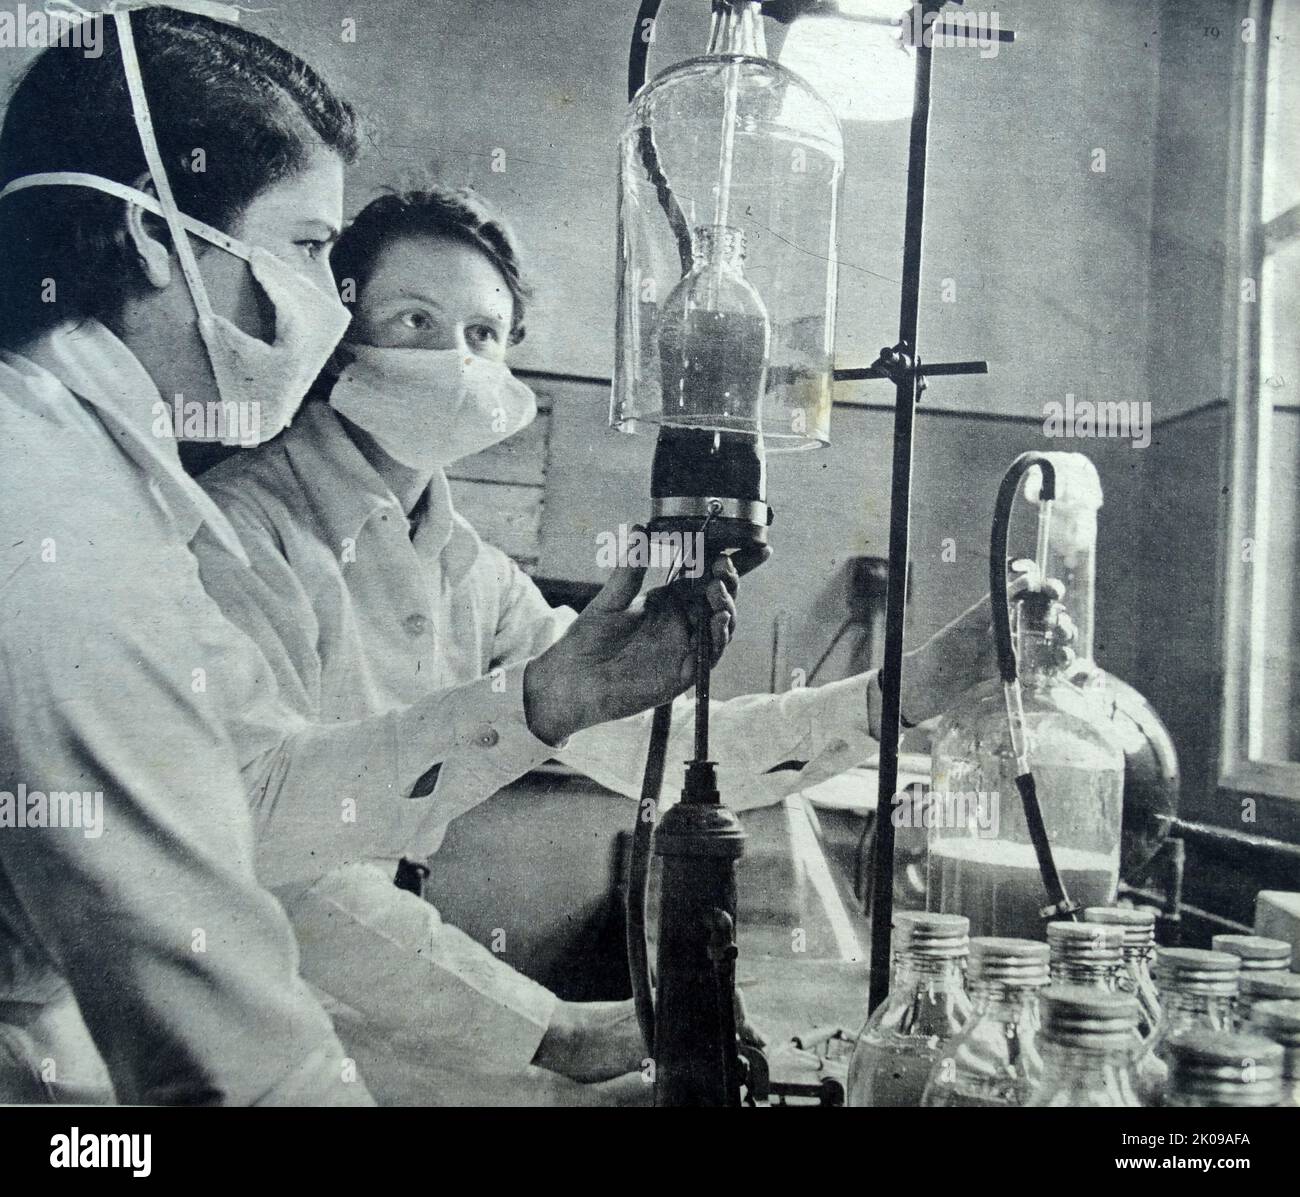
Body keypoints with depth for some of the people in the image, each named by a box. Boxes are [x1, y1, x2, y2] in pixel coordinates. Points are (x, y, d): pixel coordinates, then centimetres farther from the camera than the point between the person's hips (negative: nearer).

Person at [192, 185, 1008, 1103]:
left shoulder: (469, 572, 8)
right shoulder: (244, 532, -15)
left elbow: (660, 741, 3)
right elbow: (283, 865, -21)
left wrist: (902, 696, -7)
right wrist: (551, 1033, -20)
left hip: (391, 981, 6)